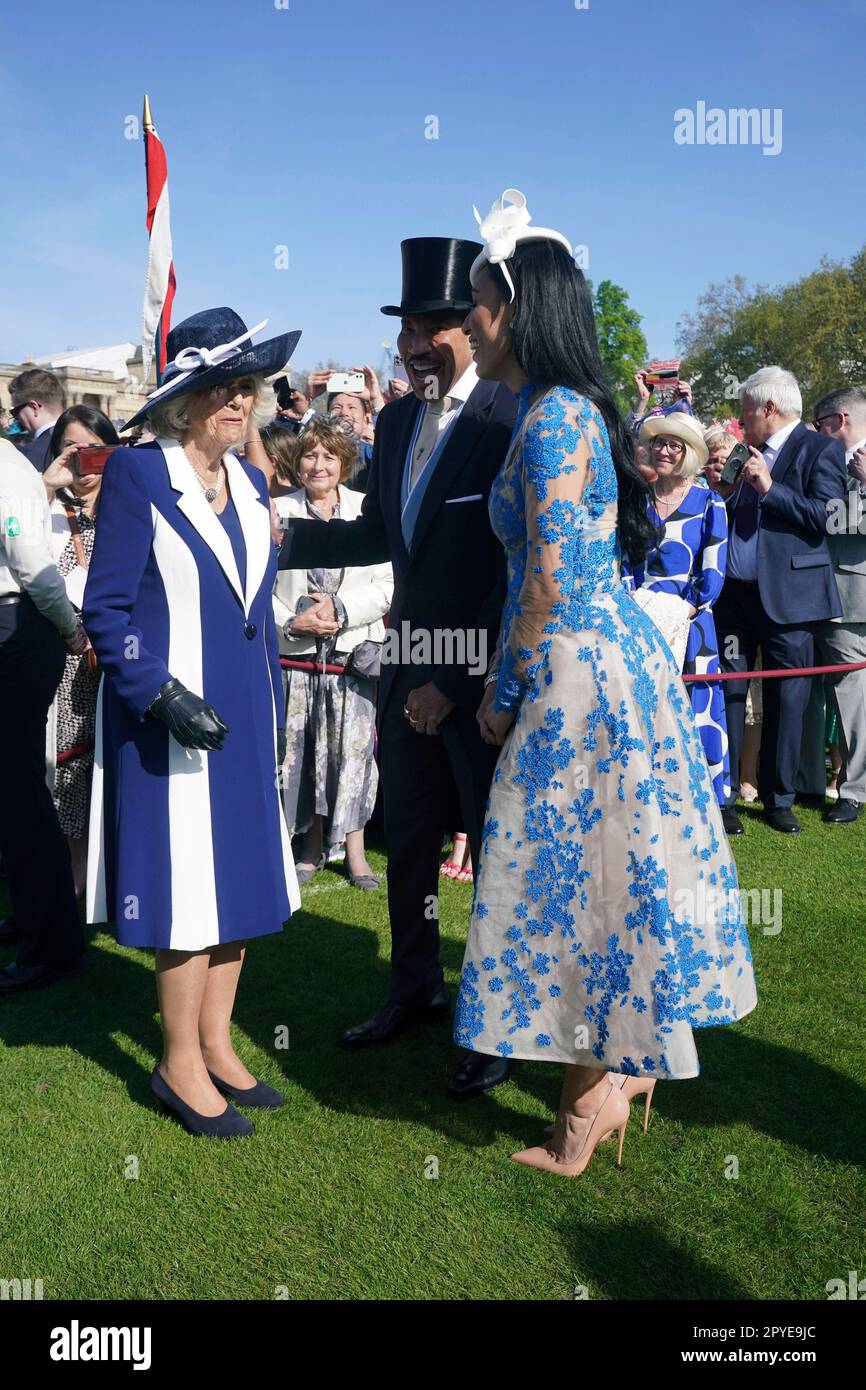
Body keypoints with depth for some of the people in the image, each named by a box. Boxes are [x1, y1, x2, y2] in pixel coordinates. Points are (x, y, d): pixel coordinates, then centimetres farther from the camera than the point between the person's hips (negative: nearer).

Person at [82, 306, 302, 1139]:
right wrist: (165, 696, -21)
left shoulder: (249, 482, 10)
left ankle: (216, 1045, 27)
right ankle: (180, 1064, 18)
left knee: (239, 877, 11)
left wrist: (274, 712, 14)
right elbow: (105, 609, -12)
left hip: (240, 711, 7)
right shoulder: (136, 474, -10)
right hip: (168, 717, -6)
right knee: (186, 888, 0)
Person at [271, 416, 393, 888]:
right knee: (300, 751, 6)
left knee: (353, 751, 0)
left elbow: (387, 584, -1)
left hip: (354, 650, 0)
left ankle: (355, 849, 15)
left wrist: (340, 610, -12)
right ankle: (312, 845, 23)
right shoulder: (278, 511, 3)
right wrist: (290, 621, -13)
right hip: (295, 654, 1)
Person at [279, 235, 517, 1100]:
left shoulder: (511, 420, -14)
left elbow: (518, 567, -16)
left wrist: (453, 683, -15)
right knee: (407, 835, 18)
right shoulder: (395, 420, 11)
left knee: (495, 845, 6)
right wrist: (286, 534, 1)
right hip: (407, 659, 7)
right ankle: (417, 990, 38)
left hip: (483, 669, -7)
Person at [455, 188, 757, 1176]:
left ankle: (587, 1108, 17)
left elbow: (549, 583, -21)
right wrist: (512, 681, 17)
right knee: (600, 864, 17)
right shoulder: (563, 408, 13)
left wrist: (501, 693, -8)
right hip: (602, 659, 10)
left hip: (581, 674, -10)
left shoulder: (555, 416, -16)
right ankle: (621, 1065, 33)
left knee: (575, 869, 1)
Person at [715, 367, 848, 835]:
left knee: (786, 700, 3)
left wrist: (769, 487, -16)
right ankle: (725, 795, 12)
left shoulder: (820, 450, -3)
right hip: (736, 594, 6)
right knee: (728, 694, 4)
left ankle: (779, 800, 15)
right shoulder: (753, 454, 18)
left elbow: (827, 517, -14)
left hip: (785, 597, -6)